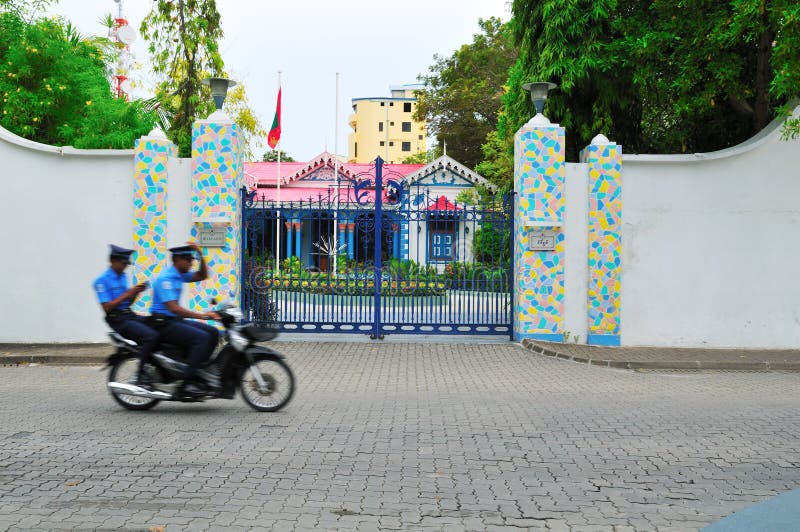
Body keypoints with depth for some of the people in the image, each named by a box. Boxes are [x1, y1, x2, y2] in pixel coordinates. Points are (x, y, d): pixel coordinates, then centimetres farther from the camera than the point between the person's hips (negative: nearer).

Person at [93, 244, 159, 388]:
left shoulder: (123, 276, 17)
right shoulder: (102, 280, -8)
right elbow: (106, 307, -16)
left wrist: (136, 292, 1)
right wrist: (128, 293, -16)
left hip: (130, 315, 8)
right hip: (118, 320, -8)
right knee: (150, 336, -28)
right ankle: (141, 376, -21)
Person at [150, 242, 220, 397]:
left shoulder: (179, 275, 11)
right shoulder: (166, 278, -18)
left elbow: (202, 276, 19)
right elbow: (173, 308, -27)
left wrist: (200, 255, 2)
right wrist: (202, 315, -31)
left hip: (176, 320, 10)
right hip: (164, 324, -10)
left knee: (213, 333, 3)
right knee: (202, 338, -24)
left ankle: (198, 370, 3)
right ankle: (186, 383, -26)